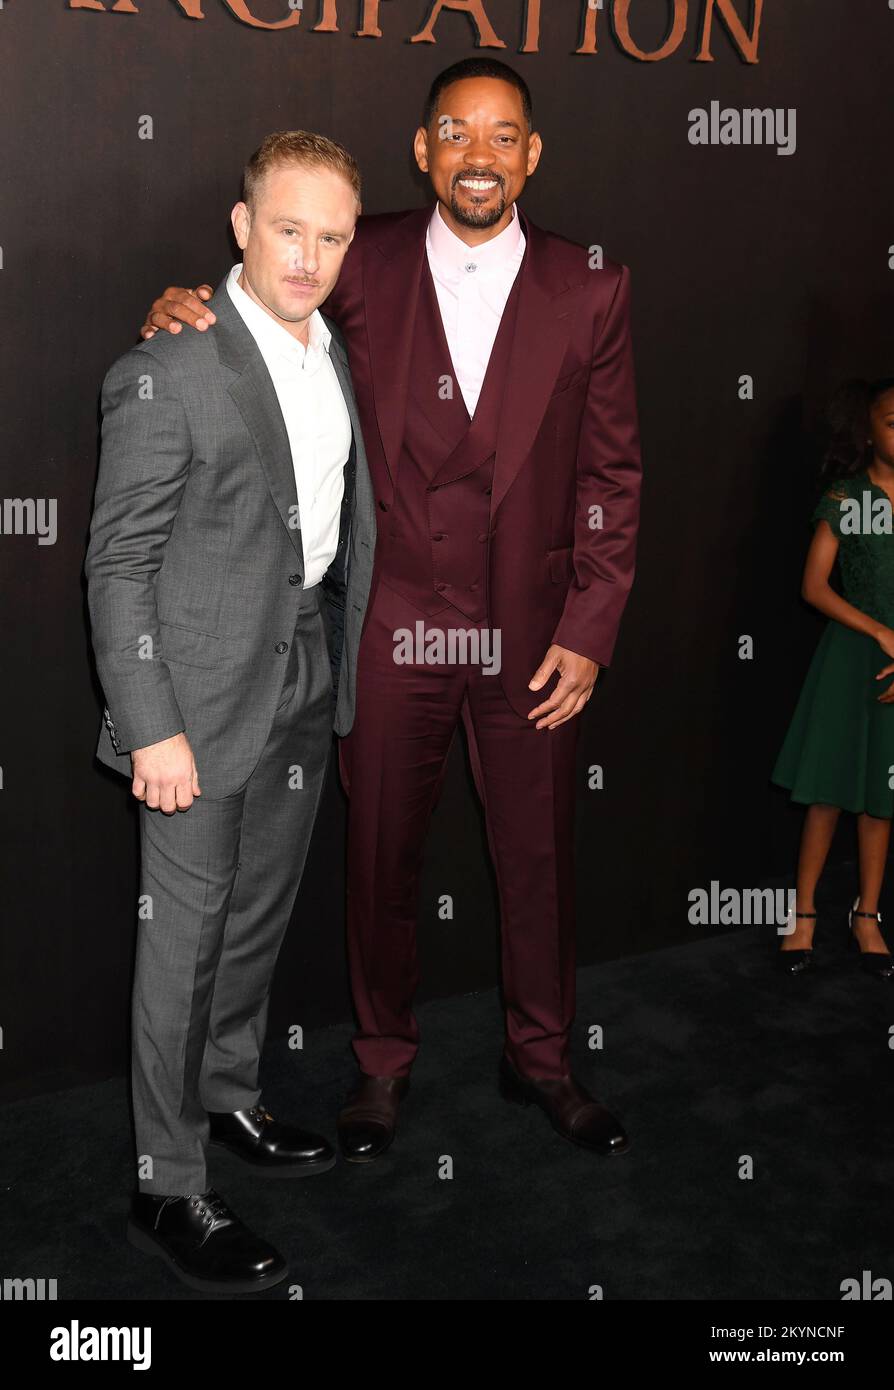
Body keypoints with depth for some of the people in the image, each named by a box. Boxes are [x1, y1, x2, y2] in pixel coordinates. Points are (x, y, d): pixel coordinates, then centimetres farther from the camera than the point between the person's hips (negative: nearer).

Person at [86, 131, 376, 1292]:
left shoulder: (336, 358, 8)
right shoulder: (169, 370, -15)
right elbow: (119, 562, -15)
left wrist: (345, 669, 10)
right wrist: (150, 728, -19)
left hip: (309, 680, 7)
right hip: (208, 693, -7)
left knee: (262, 912, 19)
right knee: (187, 934, 2)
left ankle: (227, 1098, 40)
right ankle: (167, 1187, 16)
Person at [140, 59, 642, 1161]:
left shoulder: (590, 288, -1)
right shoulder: (364, 266, -2)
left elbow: (610, 473, 0)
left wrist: (586, 631, -5)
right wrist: (184, 309, -12)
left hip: (531, 632, 1)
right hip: (393, 625, 0)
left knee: (539, 854, 14)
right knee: (382, 854, 12)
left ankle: (539, 1058, 37)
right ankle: (383, 1060, 35)